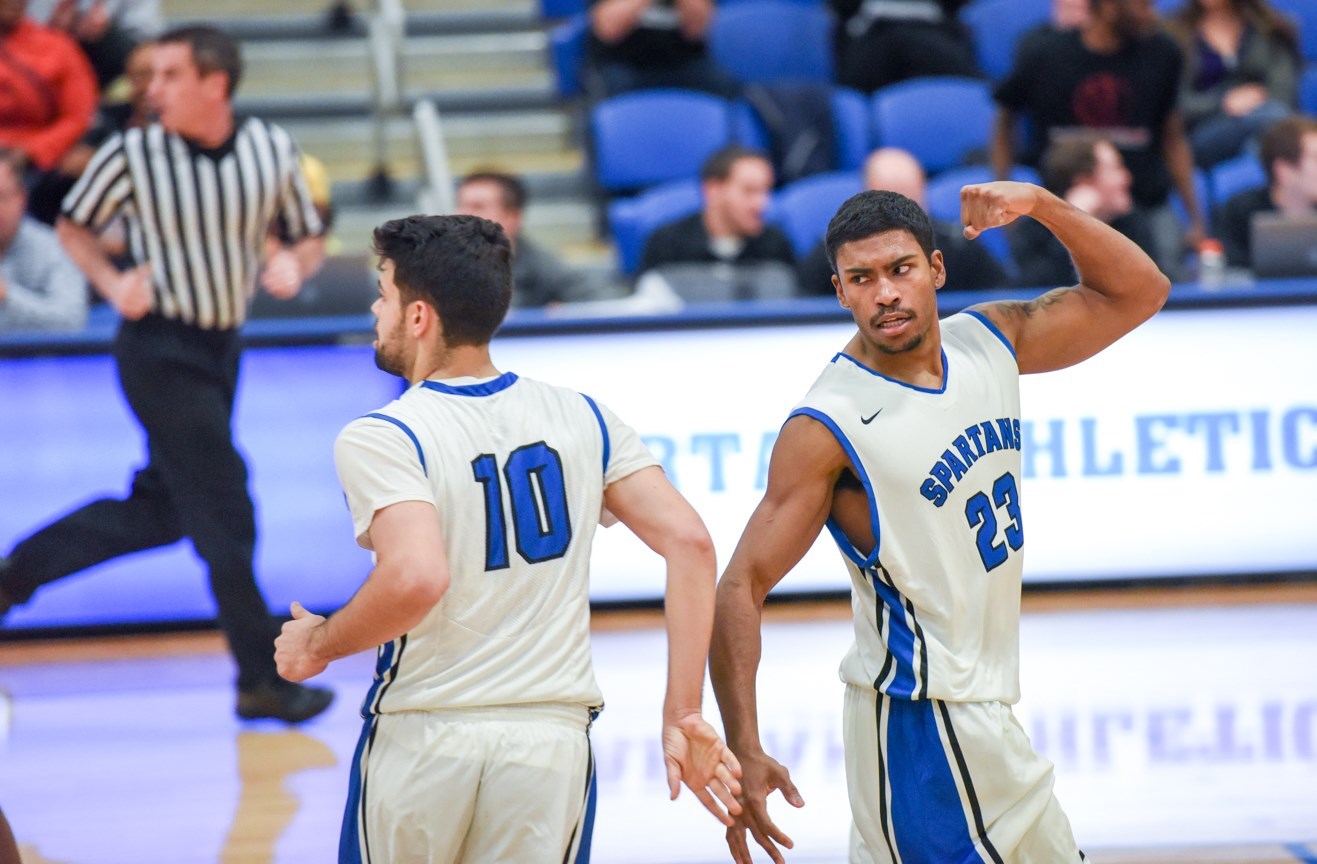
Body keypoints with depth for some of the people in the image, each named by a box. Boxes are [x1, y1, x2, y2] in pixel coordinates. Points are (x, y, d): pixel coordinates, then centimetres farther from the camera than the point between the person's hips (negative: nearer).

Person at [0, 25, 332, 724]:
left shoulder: (272, 150, -4)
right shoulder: (131, 156, -11)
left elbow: (310, 239, 9)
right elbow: (74, 226, 5)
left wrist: (294, 265, -13)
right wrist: (113, 284, -12)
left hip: (221, 348, 5)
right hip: (159, 348, -5)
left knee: (160, 510, 14)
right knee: (224, 514, -6)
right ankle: (263, 679, 3)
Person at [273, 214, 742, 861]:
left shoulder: (379, 438, -8)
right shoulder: (582, 418, 7)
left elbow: (416, 579, -24)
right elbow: (689, 544, -1)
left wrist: (316, 646, -6)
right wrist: (682, 716, 1)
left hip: (423, 735, -3)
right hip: (554, 735, 3)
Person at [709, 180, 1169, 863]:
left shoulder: (988, 342, 4)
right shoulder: (827, 428, -17)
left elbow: (1139, 292, 13)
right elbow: (742, 586, -18)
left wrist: (1044, 206, -4)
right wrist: (744, 750, -27)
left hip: (979, 700, 7)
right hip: (925, 719, -7)